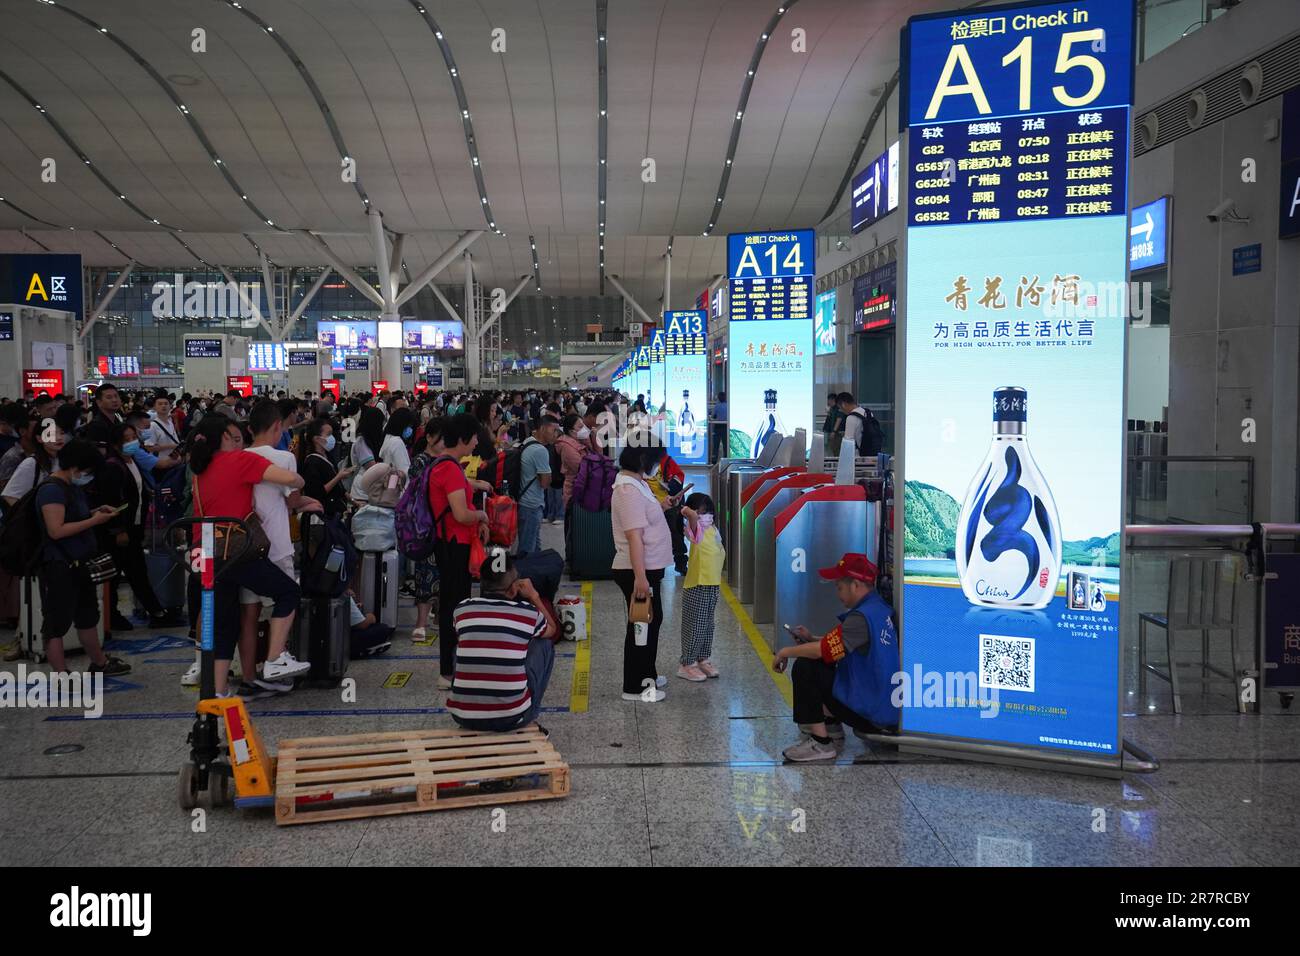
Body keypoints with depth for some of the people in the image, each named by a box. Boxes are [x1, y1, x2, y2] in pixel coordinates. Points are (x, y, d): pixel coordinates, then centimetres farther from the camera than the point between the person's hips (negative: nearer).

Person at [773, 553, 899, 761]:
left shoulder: (862, 617, -23)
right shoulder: (879, 608, 8)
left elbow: (822, 650, -22)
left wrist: (785, 652, -6)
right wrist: (812, 638, 10)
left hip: (873, 712, -10)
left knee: (804, 668, -11)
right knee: (819, 665, 18)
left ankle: (821, 743, -7)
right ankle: (832, 729, 22)